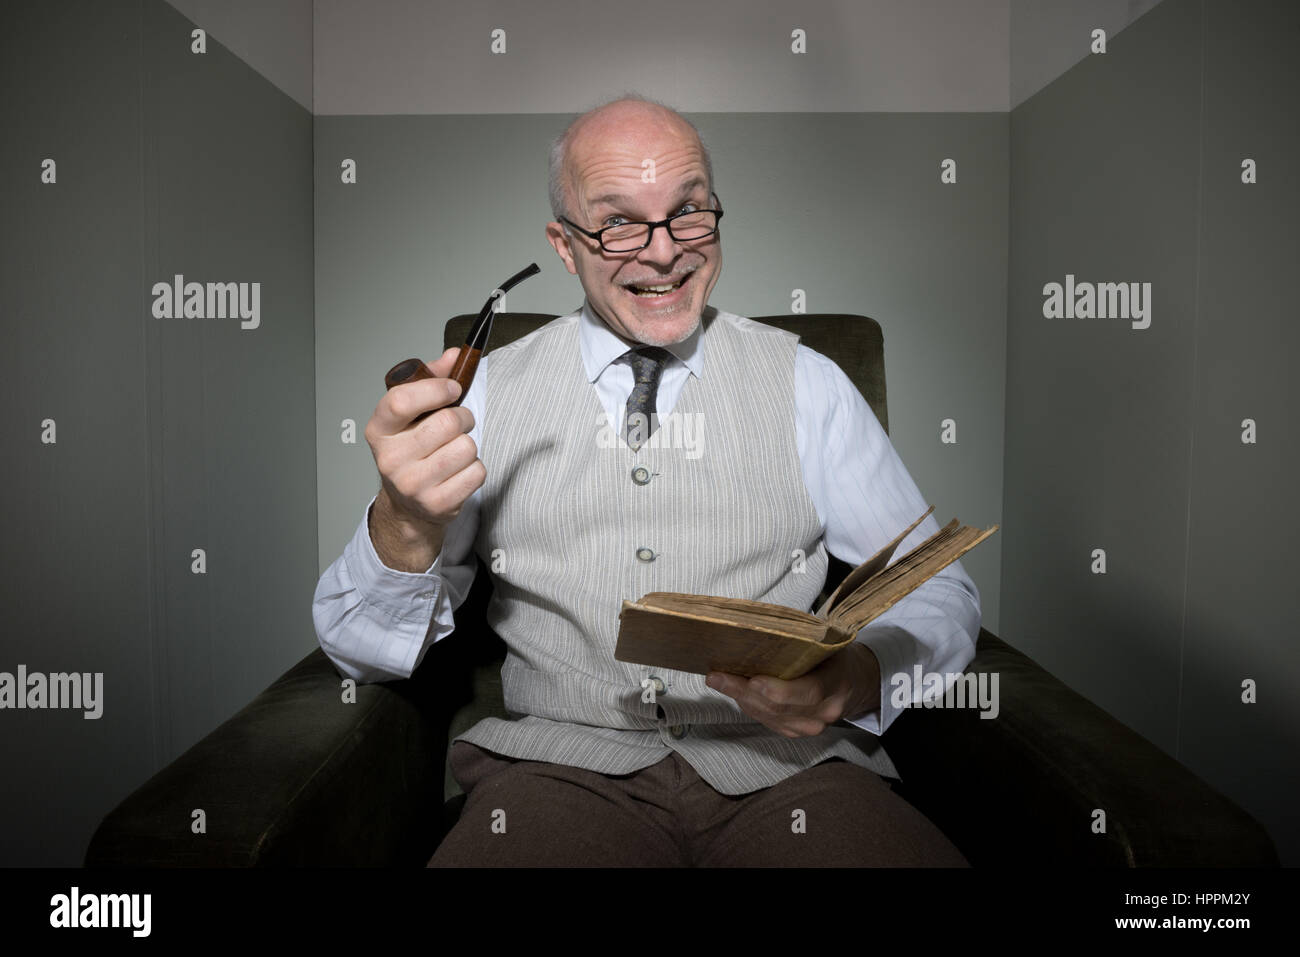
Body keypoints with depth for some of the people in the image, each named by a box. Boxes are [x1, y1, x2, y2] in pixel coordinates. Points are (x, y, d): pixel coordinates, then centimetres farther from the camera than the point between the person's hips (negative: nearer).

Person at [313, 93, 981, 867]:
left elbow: (939, 595, 8)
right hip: (565, 767, -1)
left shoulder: (806, 382, 8)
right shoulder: (491, 390, 6)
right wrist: (406, 527, -18)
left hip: (785, 766, 2)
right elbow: (361, 649, 4)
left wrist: (857, 676, -15)